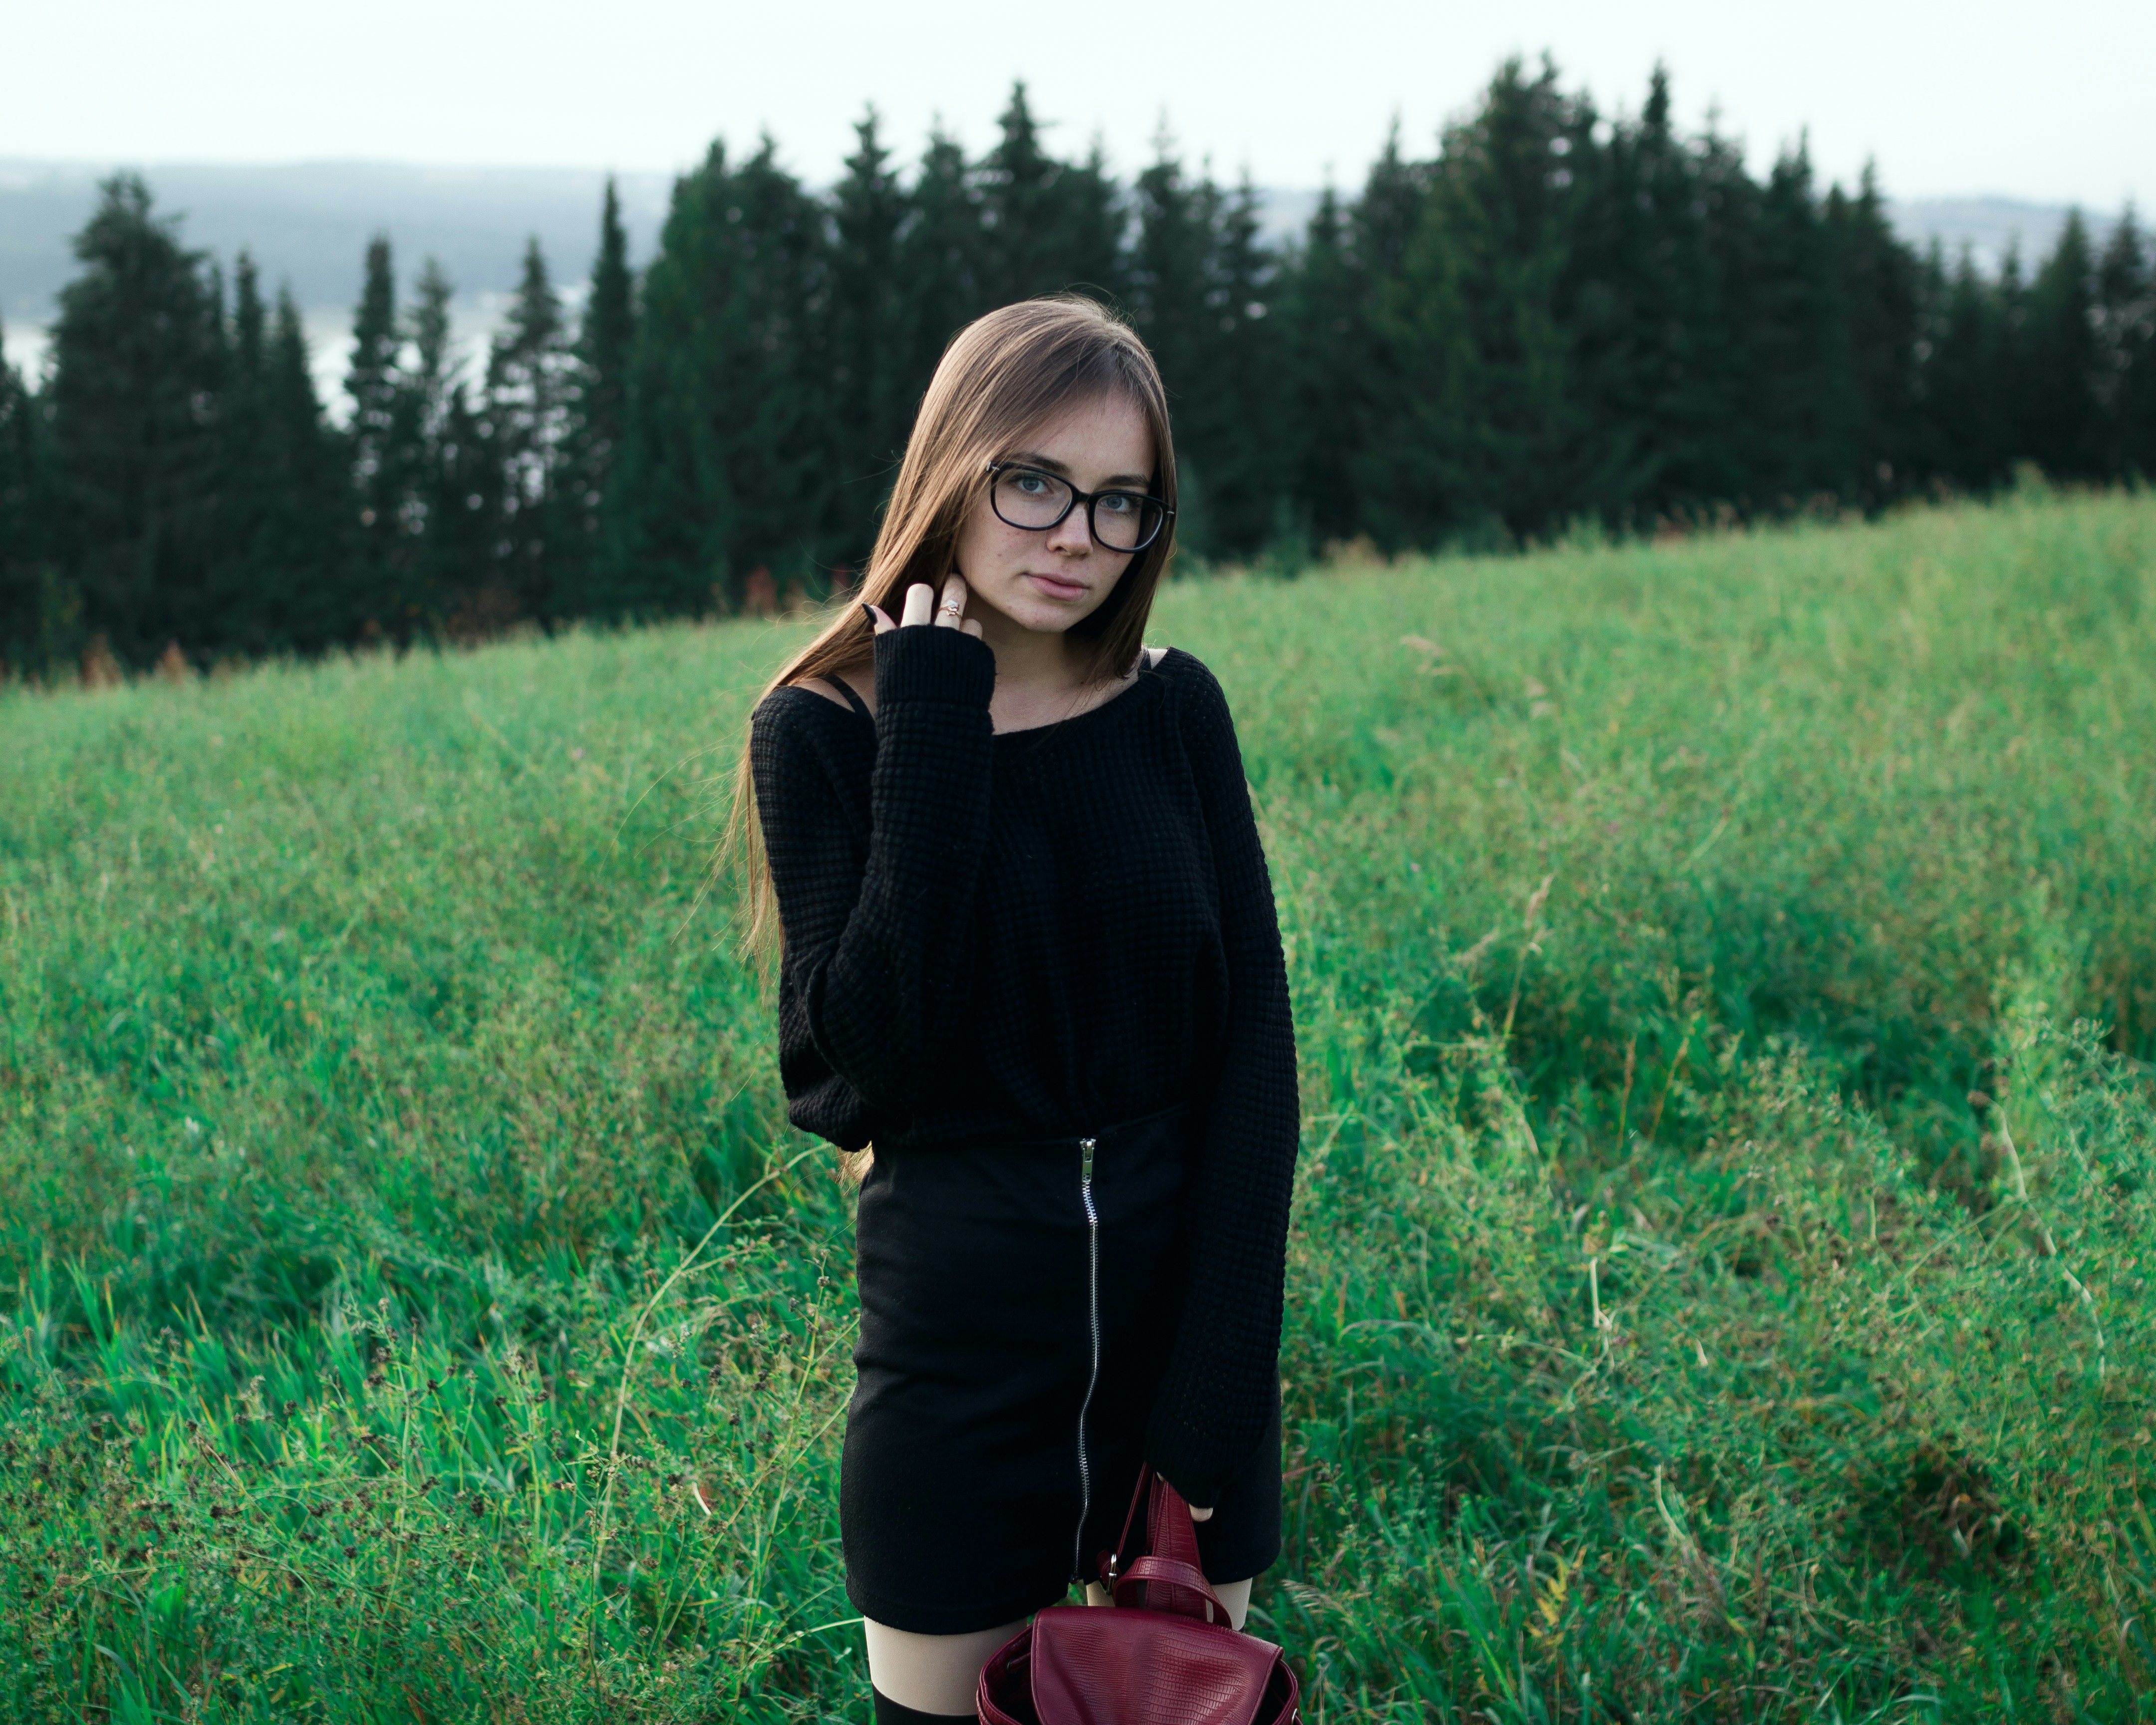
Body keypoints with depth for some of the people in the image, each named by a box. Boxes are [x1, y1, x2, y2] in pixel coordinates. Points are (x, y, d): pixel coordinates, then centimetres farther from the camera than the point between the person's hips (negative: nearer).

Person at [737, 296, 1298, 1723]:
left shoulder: (1176, 712, 0)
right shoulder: (825, 731, -6)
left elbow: (1253, 1046, -2)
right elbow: (863, 1073, -17)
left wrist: (1220, 1382, -10)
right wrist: (931, 738, -18)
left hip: (1181, 1321, 2)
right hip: (965, 1351, -2)